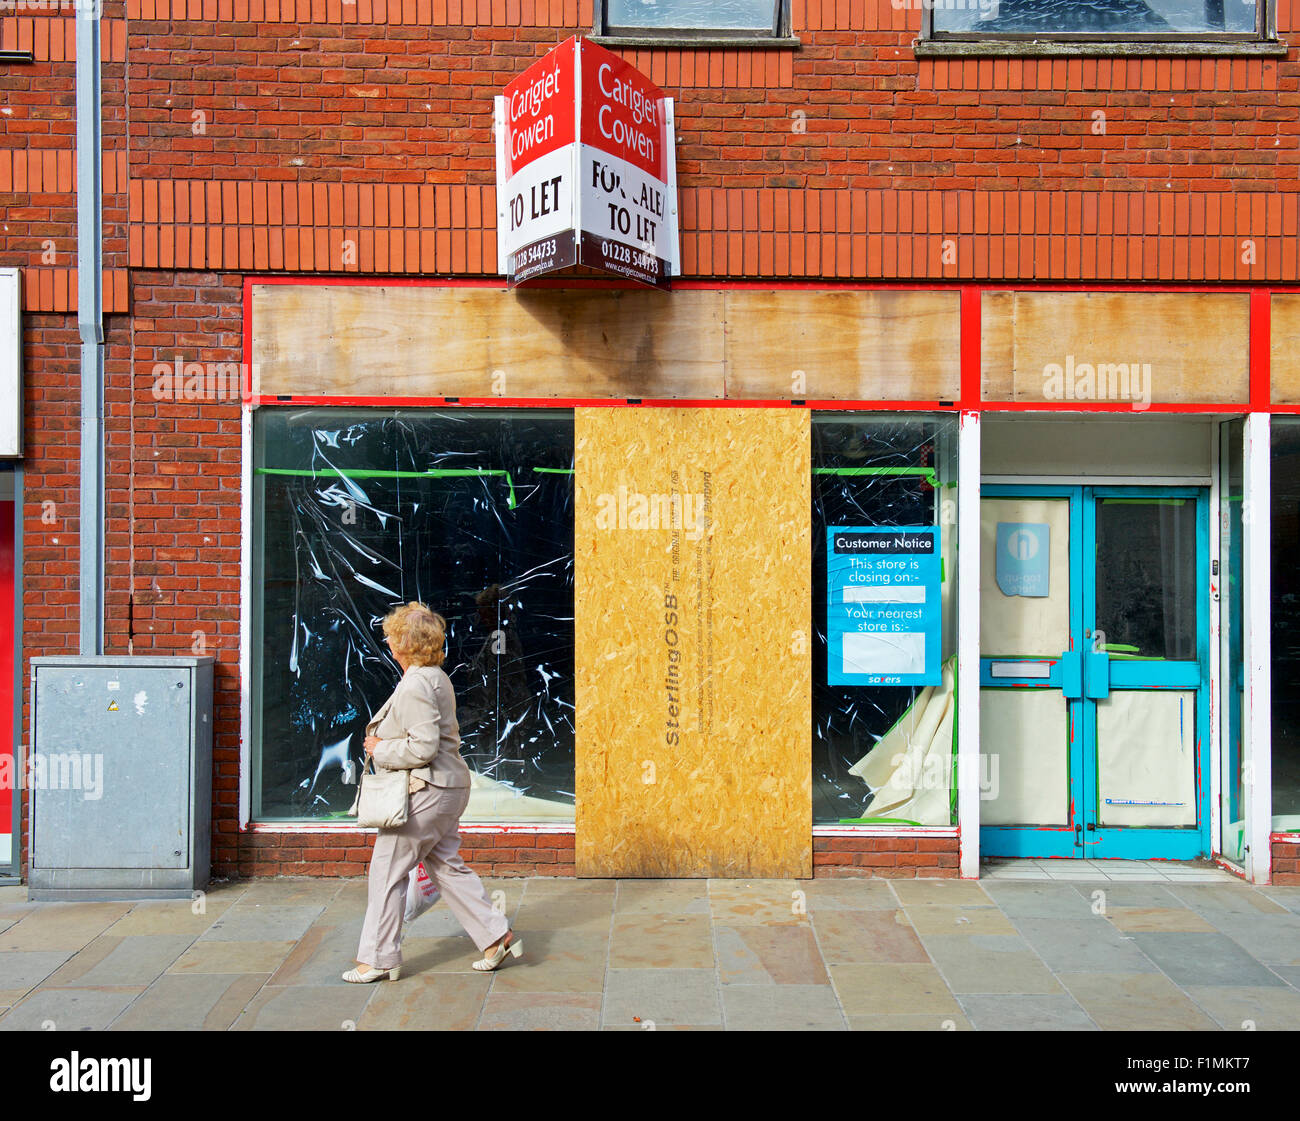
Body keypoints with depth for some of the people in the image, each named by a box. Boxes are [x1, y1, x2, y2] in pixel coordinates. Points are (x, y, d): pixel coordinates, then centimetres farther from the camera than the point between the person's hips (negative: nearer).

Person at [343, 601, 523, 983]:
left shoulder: (415, 685, -19)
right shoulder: (436, 677, 12)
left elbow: (423, 747, -25)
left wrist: (380, 749, -11)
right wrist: (384, 742, 14)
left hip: (425, 793, -10)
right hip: (447, 788, 10)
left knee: (387, 871, 3)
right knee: (447, 867, 16)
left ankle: (378, 959, 14)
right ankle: (496, 935, 17)